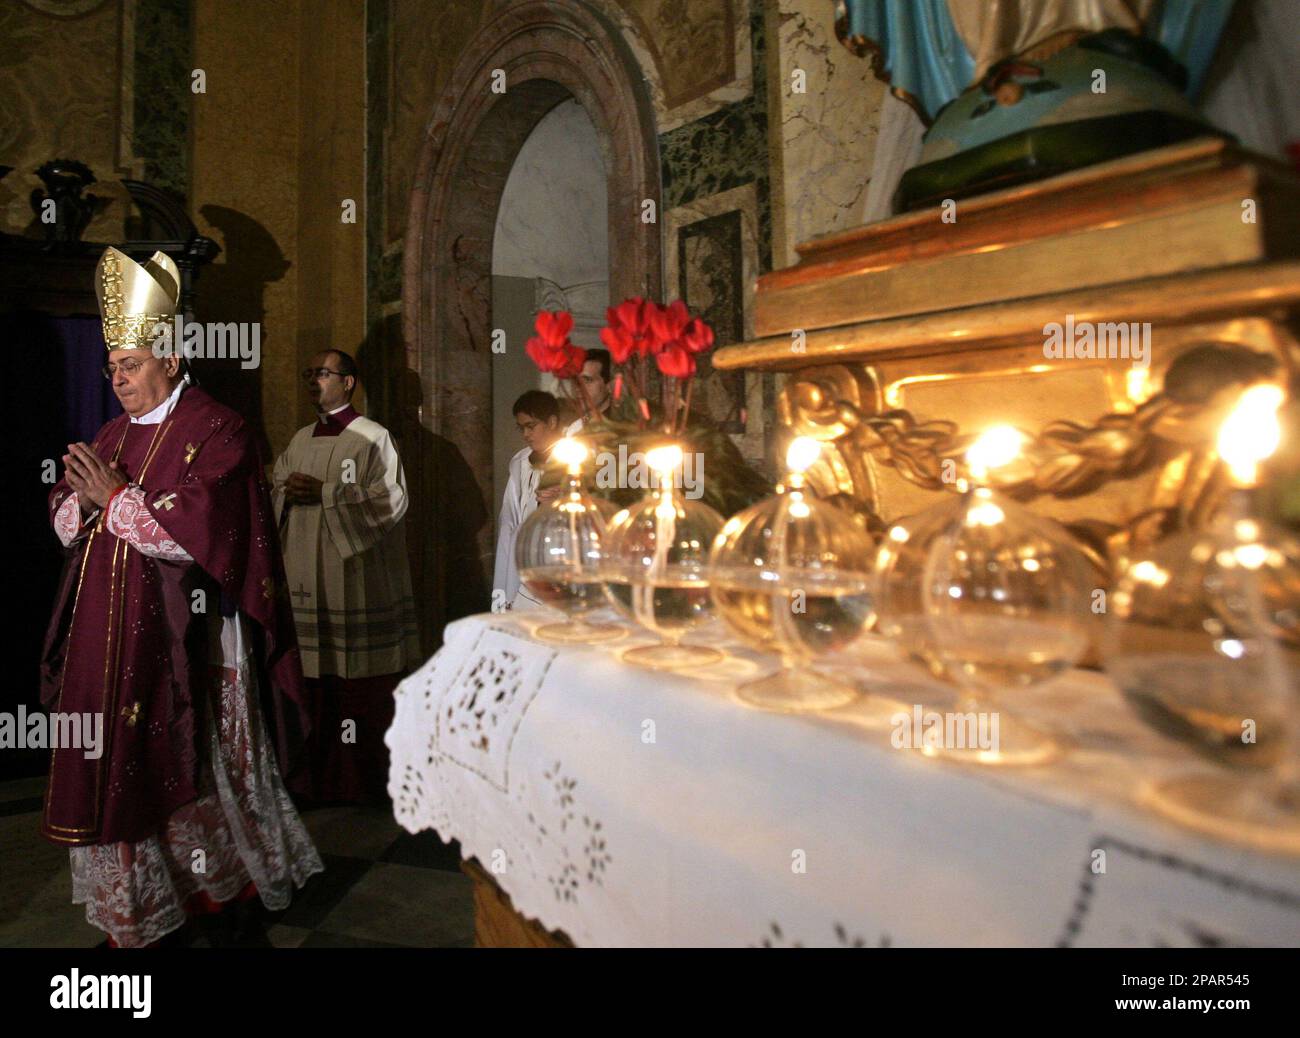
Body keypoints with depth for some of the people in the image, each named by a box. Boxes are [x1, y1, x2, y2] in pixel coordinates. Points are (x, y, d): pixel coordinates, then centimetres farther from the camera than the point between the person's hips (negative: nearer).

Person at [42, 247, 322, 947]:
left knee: (196, 760, 6)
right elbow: (64, 521, 15)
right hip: (110, 632, 7)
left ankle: (239, 871, 29)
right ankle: (136, 903, 27)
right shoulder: (114, 434, 14)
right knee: (118, 764, 10)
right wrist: (86, 501, -7)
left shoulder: (214, 431, -10)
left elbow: (193, 533, -20)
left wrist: (117, 499, -12)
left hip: (184, 634, -7)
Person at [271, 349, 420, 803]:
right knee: (317, 688, 7)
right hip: (308, 583, 6)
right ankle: (322, 782, 19)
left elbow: (392, 501, -12)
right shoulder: (301, 440, 17)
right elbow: (277, 491, 19)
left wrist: (324, 493, -15)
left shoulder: (373, 437, -3)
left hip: (358, 578, -5)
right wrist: (287, 492, -4)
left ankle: (367, 783, 12)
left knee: (363, 691, -2)